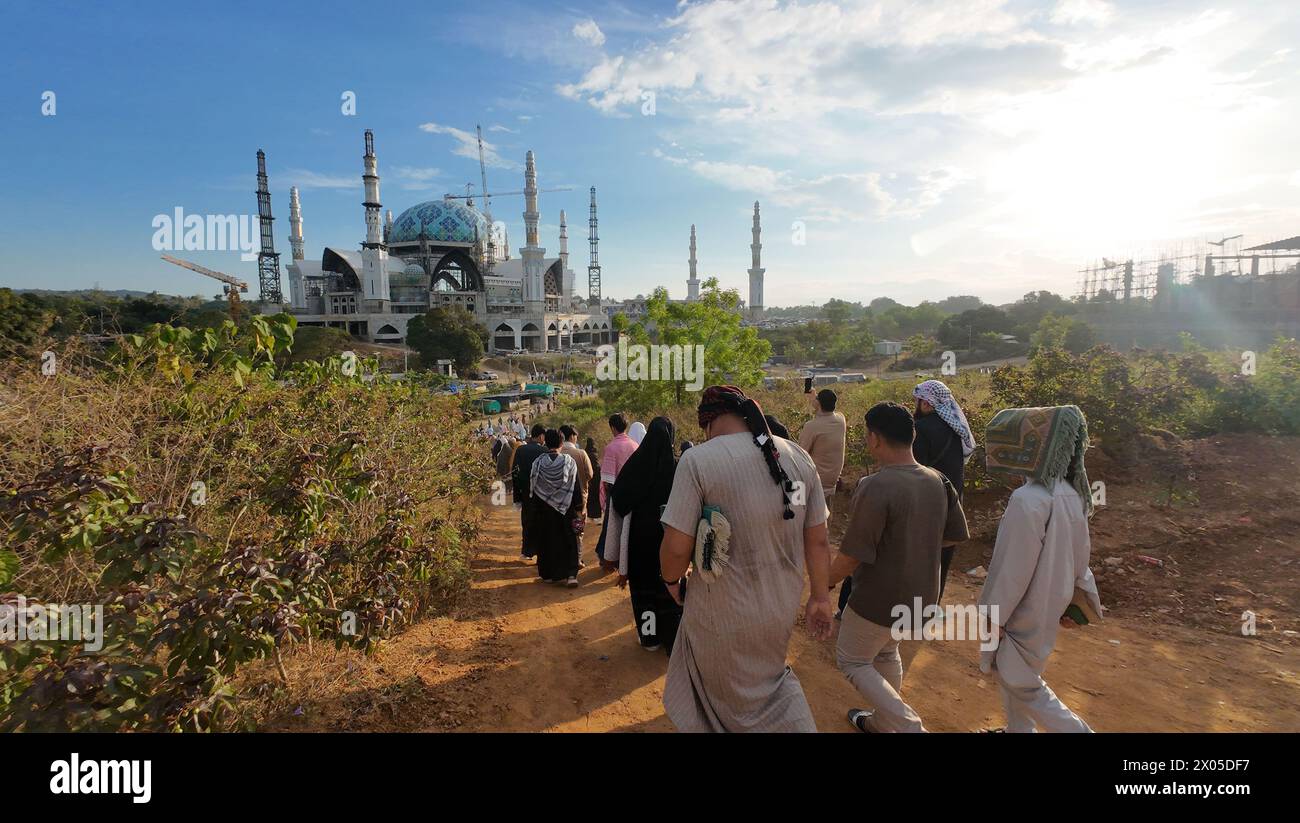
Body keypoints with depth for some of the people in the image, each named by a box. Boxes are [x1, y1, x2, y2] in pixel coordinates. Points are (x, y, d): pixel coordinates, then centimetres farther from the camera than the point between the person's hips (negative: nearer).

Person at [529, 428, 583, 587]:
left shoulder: (538, 463, -7)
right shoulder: (569, 462, -9)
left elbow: (533, 487, 0)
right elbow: (575, 486, -6)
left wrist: (535, 507, 10)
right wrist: (578, 506, 3)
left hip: (543, 509, 1)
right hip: (565, 508, -1)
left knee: (546, 540, 14)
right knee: (567, 541, 6)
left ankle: (548, 574, 22)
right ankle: (571, 574, -4)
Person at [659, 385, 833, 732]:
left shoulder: (697, 460, -19)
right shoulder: (798, 457, -4)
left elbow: (677, 546, -19)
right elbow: (818, 540, 1)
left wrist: (671, 580, 2)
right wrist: (820, 598, 14)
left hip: (723, 613, -4)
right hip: (782, 606, 4)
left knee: (728, 698, 23)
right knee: (770, 678, 32)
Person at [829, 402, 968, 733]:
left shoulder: (875, 488, -29)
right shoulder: (939, 482, -7)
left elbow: (851, 556, -25)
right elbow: (955, 536, 6)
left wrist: (825, 580, -7)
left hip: (879, 602, -7)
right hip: (921, 596, 7)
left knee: (853, 661, 16)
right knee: (887, 653, 29)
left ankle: (909, 725, 7)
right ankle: (881, 723, 44)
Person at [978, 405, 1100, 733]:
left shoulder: (1028, 500, -31)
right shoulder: (1071, 493, -4)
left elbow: (1012, 567, -25)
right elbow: (1080, 554, 7)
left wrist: (994, 616, -13)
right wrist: (1069, 599, 19)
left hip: (1026, 609, -8)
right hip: (1050, 604, 8)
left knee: (1021, 683, 12)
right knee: (1012, 672, 25)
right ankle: (1019, 728, 40)